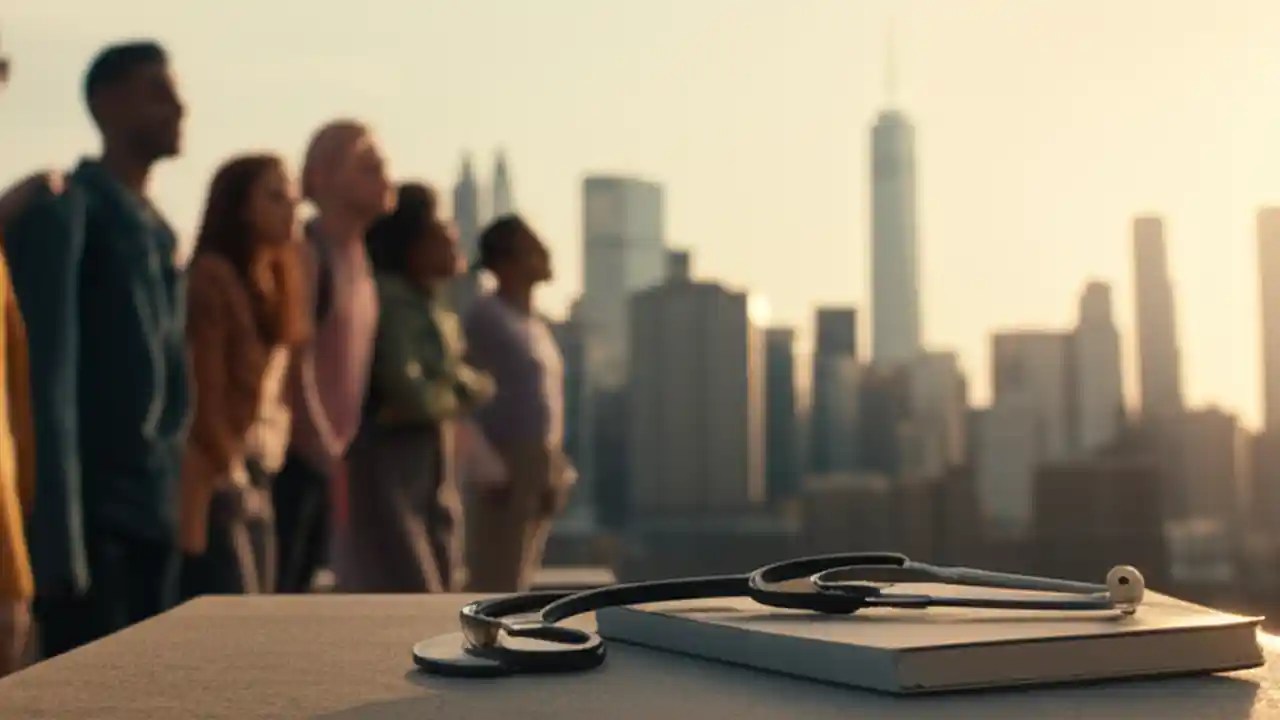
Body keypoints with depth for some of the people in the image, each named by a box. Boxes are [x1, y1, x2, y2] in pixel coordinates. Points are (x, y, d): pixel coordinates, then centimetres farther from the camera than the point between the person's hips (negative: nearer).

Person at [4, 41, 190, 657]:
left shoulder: (158, 232, 18)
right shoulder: (62, 213, -4)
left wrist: (177, 511, 9)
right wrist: (59, 536, -16)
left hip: (156, 518, 7)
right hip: (93, 515, -7)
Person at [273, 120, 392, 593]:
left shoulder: (358, 256, 13)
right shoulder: (307, 253, -13)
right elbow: (296, 371, -17)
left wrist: (340, 455, 11)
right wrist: (331, 459, -15)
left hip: (331, 459, 8)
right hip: (304, 460, -8)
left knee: (298, 589, 12)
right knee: (278, 592, -4)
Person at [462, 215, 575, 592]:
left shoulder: (534, 322, 17)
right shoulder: (486, 315, -8)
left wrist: (554, 469, 15)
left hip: (539, 466, 8)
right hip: (505, 463, -8)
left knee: (517, 578, 10)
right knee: (494, 579, -9)